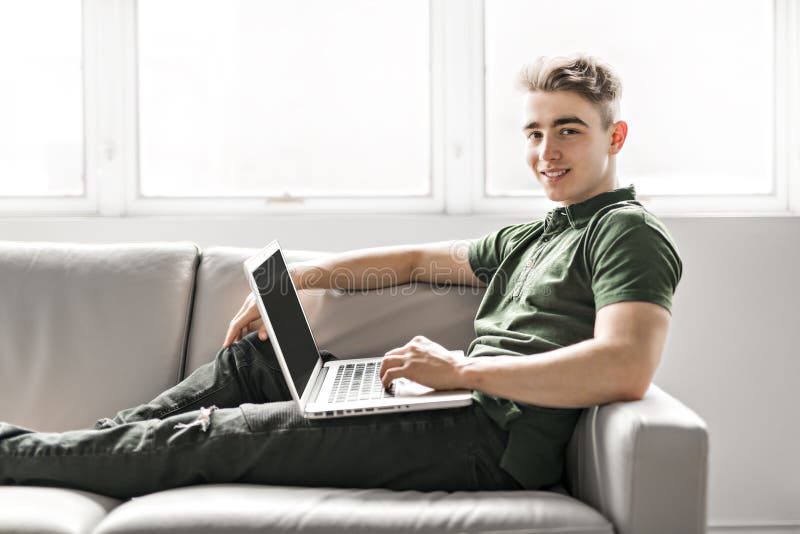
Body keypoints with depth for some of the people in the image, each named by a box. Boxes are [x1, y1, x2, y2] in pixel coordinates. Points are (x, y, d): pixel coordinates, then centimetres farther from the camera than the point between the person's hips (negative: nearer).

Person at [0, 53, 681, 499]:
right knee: (253, 352, 17)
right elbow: (416, 259, 28)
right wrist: (295, 277, 17)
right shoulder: (530, 237, 23)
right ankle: (97, 443, 22)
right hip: (462, 405, 9)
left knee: (208, 438, -9)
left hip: (493, 438, -9)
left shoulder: (629, 231, -6)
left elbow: (625, 369, -24)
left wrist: (461, 369, -21)